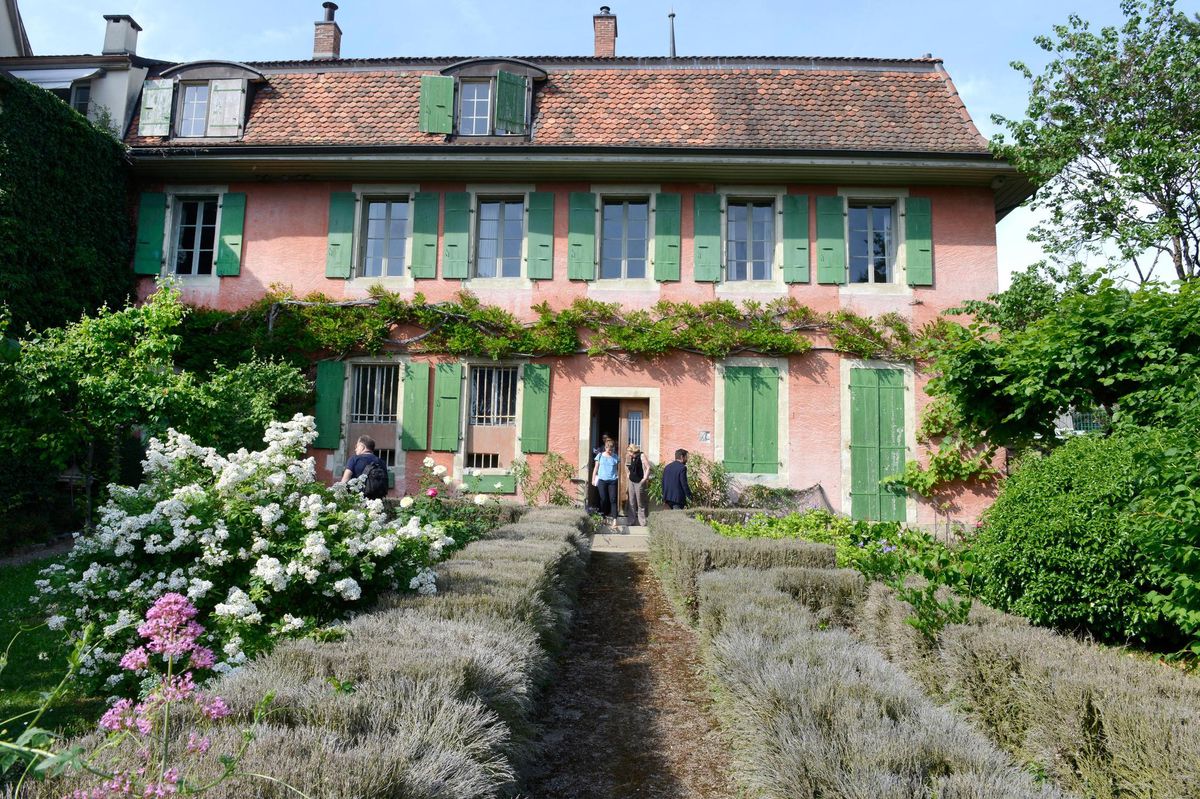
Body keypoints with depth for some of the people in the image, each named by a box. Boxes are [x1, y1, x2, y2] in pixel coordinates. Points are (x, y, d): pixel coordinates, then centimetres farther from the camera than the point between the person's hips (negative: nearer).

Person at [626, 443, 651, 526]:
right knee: (632, 503, 11)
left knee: (640, 504, -1)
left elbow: (648, 467, -16)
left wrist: (645, 479, -18)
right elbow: (627, 465, 31)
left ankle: (642, 523, 5)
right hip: (632, 481, 7)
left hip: (639, 482, -7)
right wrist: (629, 473, 18)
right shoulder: (631, 457, 11)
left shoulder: (641, 456, -10)